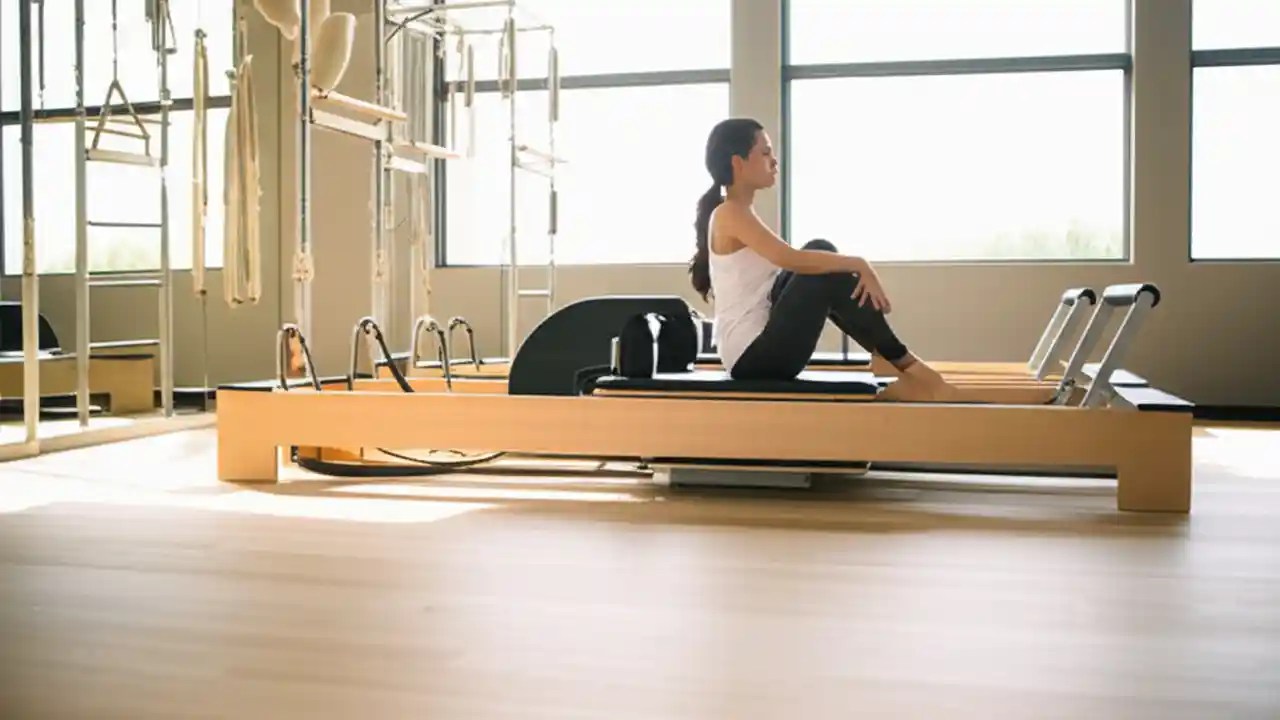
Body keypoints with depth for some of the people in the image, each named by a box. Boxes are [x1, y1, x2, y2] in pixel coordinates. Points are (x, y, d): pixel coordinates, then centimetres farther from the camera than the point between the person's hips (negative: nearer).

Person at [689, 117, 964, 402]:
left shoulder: (740, 213, 17)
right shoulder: (731, 213, -14)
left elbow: (792, 263, 20)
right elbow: (791, 259, -28)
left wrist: (852, 267, 7)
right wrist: (859, 265, -19)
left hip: (756, 349, 9)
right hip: (753, 356, -9)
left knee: (821, 252, 5)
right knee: (828, 276, -16)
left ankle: (891, 362, 2)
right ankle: (906, 366, -5)